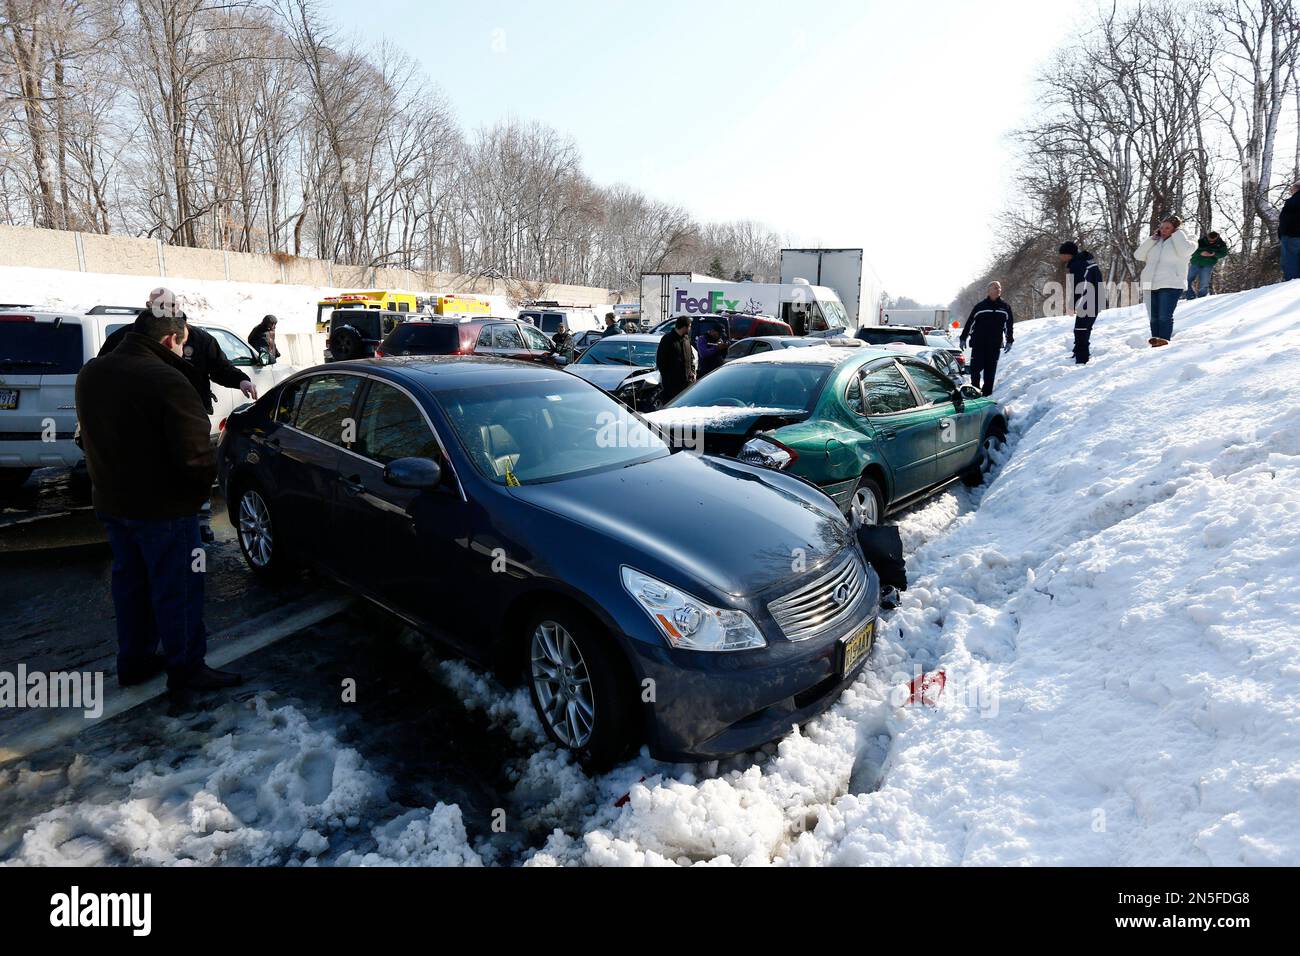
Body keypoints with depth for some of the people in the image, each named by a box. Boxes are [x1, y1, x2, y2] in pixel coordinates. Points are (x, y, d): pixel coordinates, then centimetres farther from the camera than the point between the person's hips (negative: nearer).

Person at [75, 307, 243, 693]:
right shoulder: (165, 379, -24)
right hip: (163, 507, -8)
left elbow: (91, 436, 14)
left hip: (111, 501, 8)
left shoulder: (89, 373, 5)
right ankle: (186, 668, 17)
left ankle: (134, 661, 33)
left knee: (129, 581, 21)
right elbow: (195, 452, -26)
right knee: (177, 590, 5)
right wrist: (203, 486, -8)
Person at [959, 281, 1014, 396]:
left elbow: (1010, 325, 14)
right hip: (978, 344, -2)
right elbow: (969, 322, 6)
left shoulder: (1005, 306, 8)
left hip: (995, 345, 2)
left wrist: (1009, 341, 10)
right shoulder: (980, 306, 3)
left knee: (990, 370, 4)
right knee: (975, 368, -5)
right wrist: (963, 338, 3)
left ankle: (987, 394, 10)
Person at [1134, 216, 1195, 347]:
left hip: (1170, 285, -5)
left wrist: (1177, 233, -2)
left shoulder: (1183, 240, 8)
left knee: (1164, 317, -16)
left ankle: (1164, 342, -22)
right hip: (1150, 286, 5)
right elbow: (1138, 255, 10)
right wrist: (1152, 238, 6)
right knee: (1154, 318, 4)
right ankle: (1156, 345, 6)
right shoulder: (1155, 243, 20)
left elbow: (1184, 251, -15)